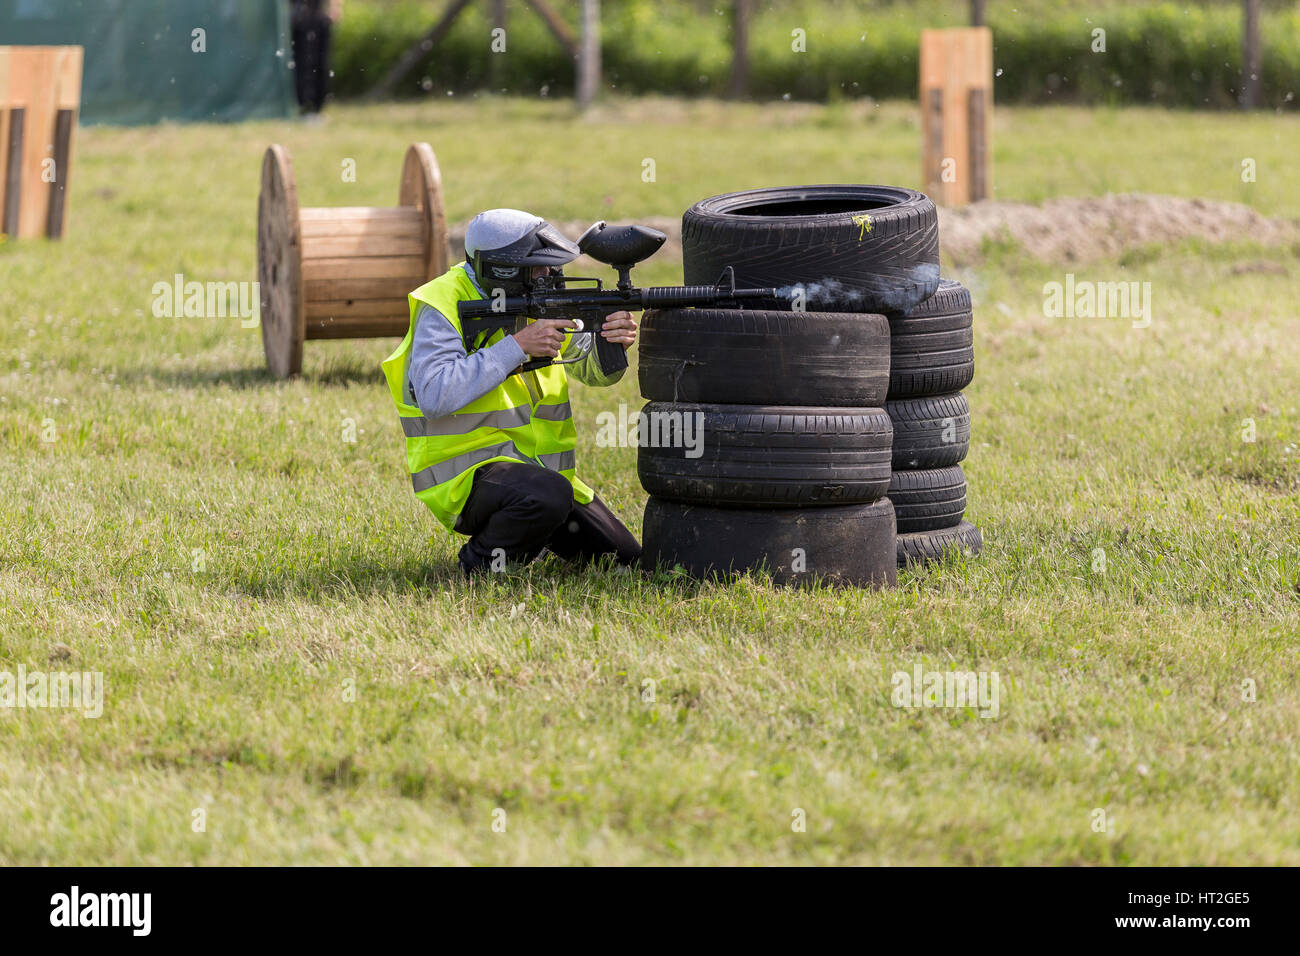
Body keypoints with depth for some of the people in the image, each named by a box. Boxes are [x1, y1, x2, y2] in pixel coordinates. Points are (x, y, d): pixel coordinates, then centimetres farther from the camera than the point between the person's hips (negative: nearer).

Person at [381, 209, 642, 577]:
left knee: (626, 560, 8)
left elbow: (592, 368, 9)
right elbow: (435, 396, -30)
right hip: (466, 472, -8)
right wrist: (517, 346, -29)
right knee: (548, 496, -38)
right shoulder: (443, 307, -17)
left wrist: (613, 341, -16)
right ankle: (480, 562, -12)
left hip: (540, 466, 8)